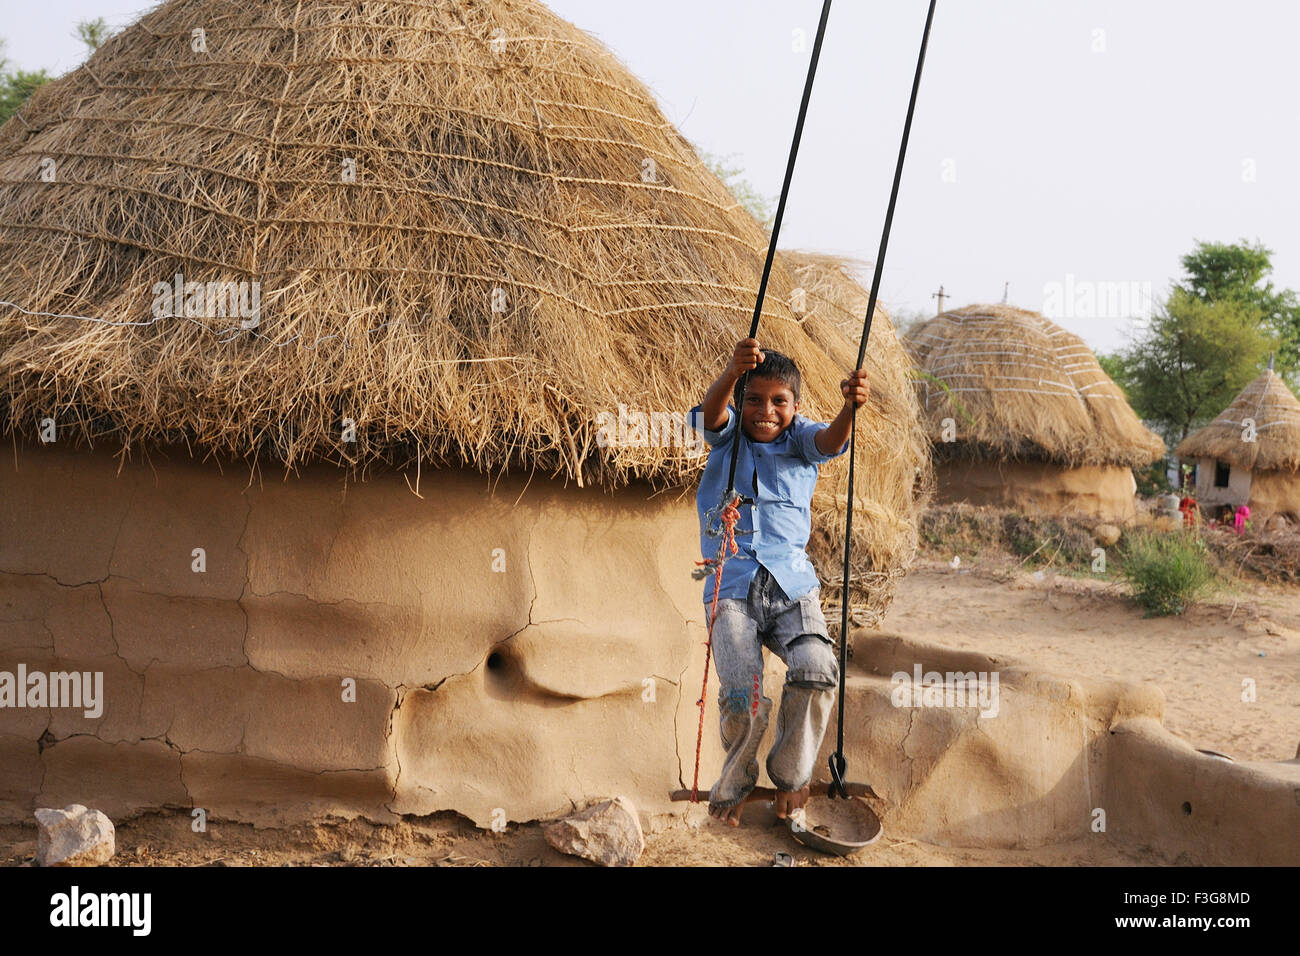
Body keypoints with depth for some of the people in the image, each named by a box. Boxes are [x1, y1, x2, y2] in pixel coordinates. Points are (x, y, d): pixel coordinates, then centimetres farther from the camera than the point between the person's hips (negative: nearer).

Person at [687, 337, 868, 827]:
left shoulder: (800, 439, 11)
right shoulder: (728, 436, 8)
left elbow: (831, 441, -13)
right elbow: (712, 414, -16)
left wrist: (849, 408, -38)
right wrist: (733, 371, -39)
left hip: (792, 583, 1)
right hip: (733, 586, -1)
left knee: (817, 671, -23)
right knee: (742, 698, -18)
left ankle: (791, 772, 3)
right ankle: (734, 782, 13)